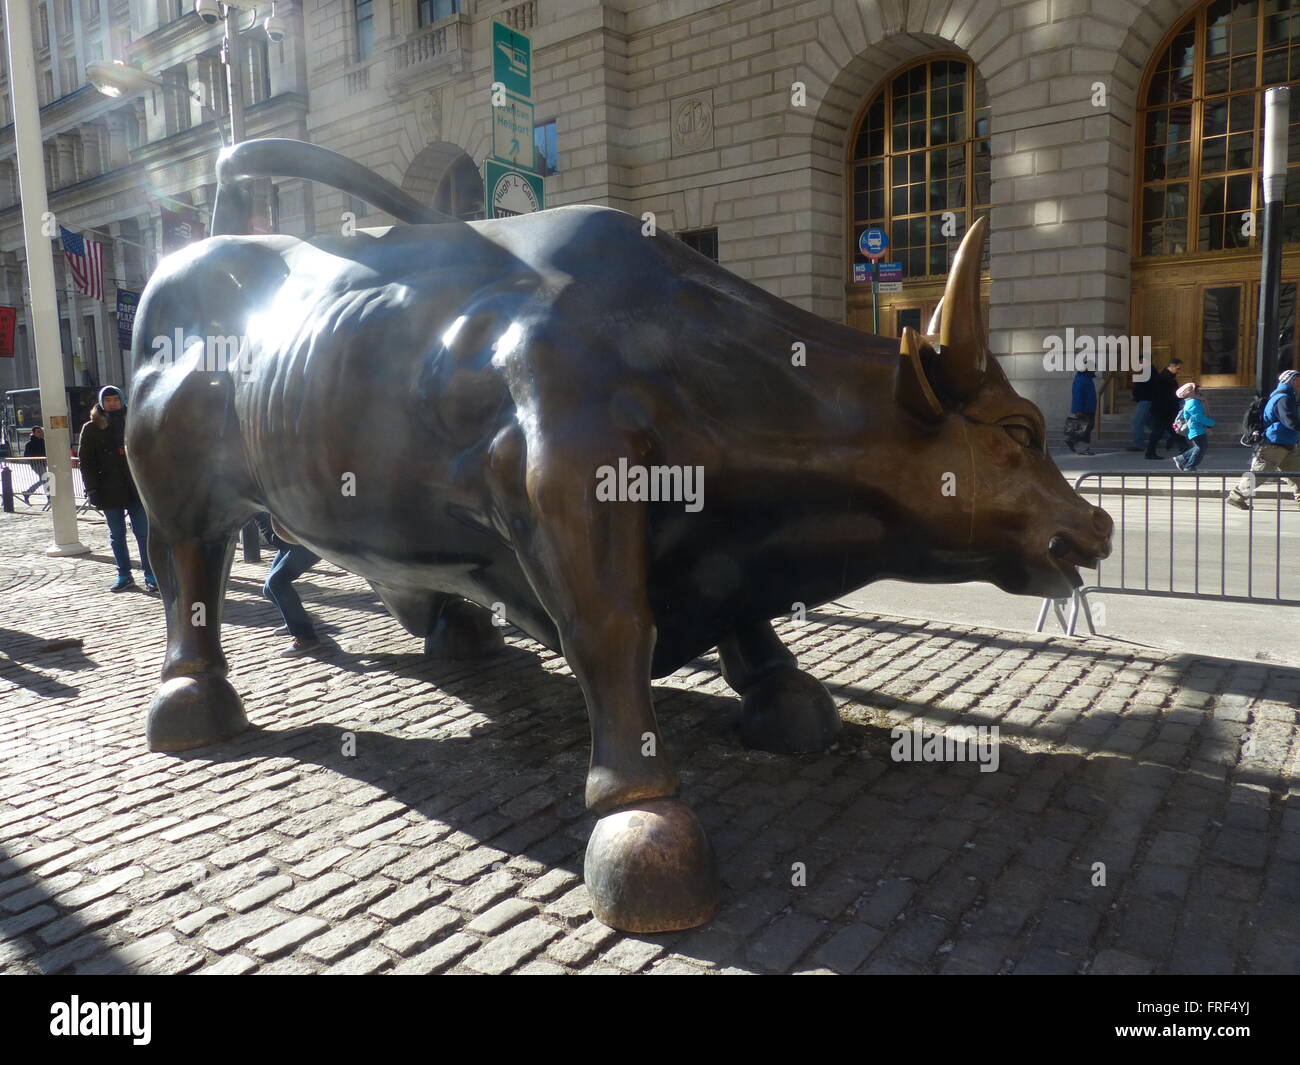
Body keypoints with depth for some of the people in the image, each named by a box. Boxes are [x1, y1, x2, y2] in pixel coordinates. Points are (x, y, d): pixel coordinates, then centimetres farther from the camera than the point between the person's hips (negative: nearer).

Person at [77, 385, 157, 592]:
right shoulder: (91, 428, 6)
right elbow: (85, 460, 3)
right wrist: (92, 488, -7)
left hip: (136, 488, 0)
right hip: (110, 490, 0)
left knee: (143, 532, -1)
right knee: (117, 535, 7)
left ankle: (150, 575, 4)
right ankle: (124, 575, 15)